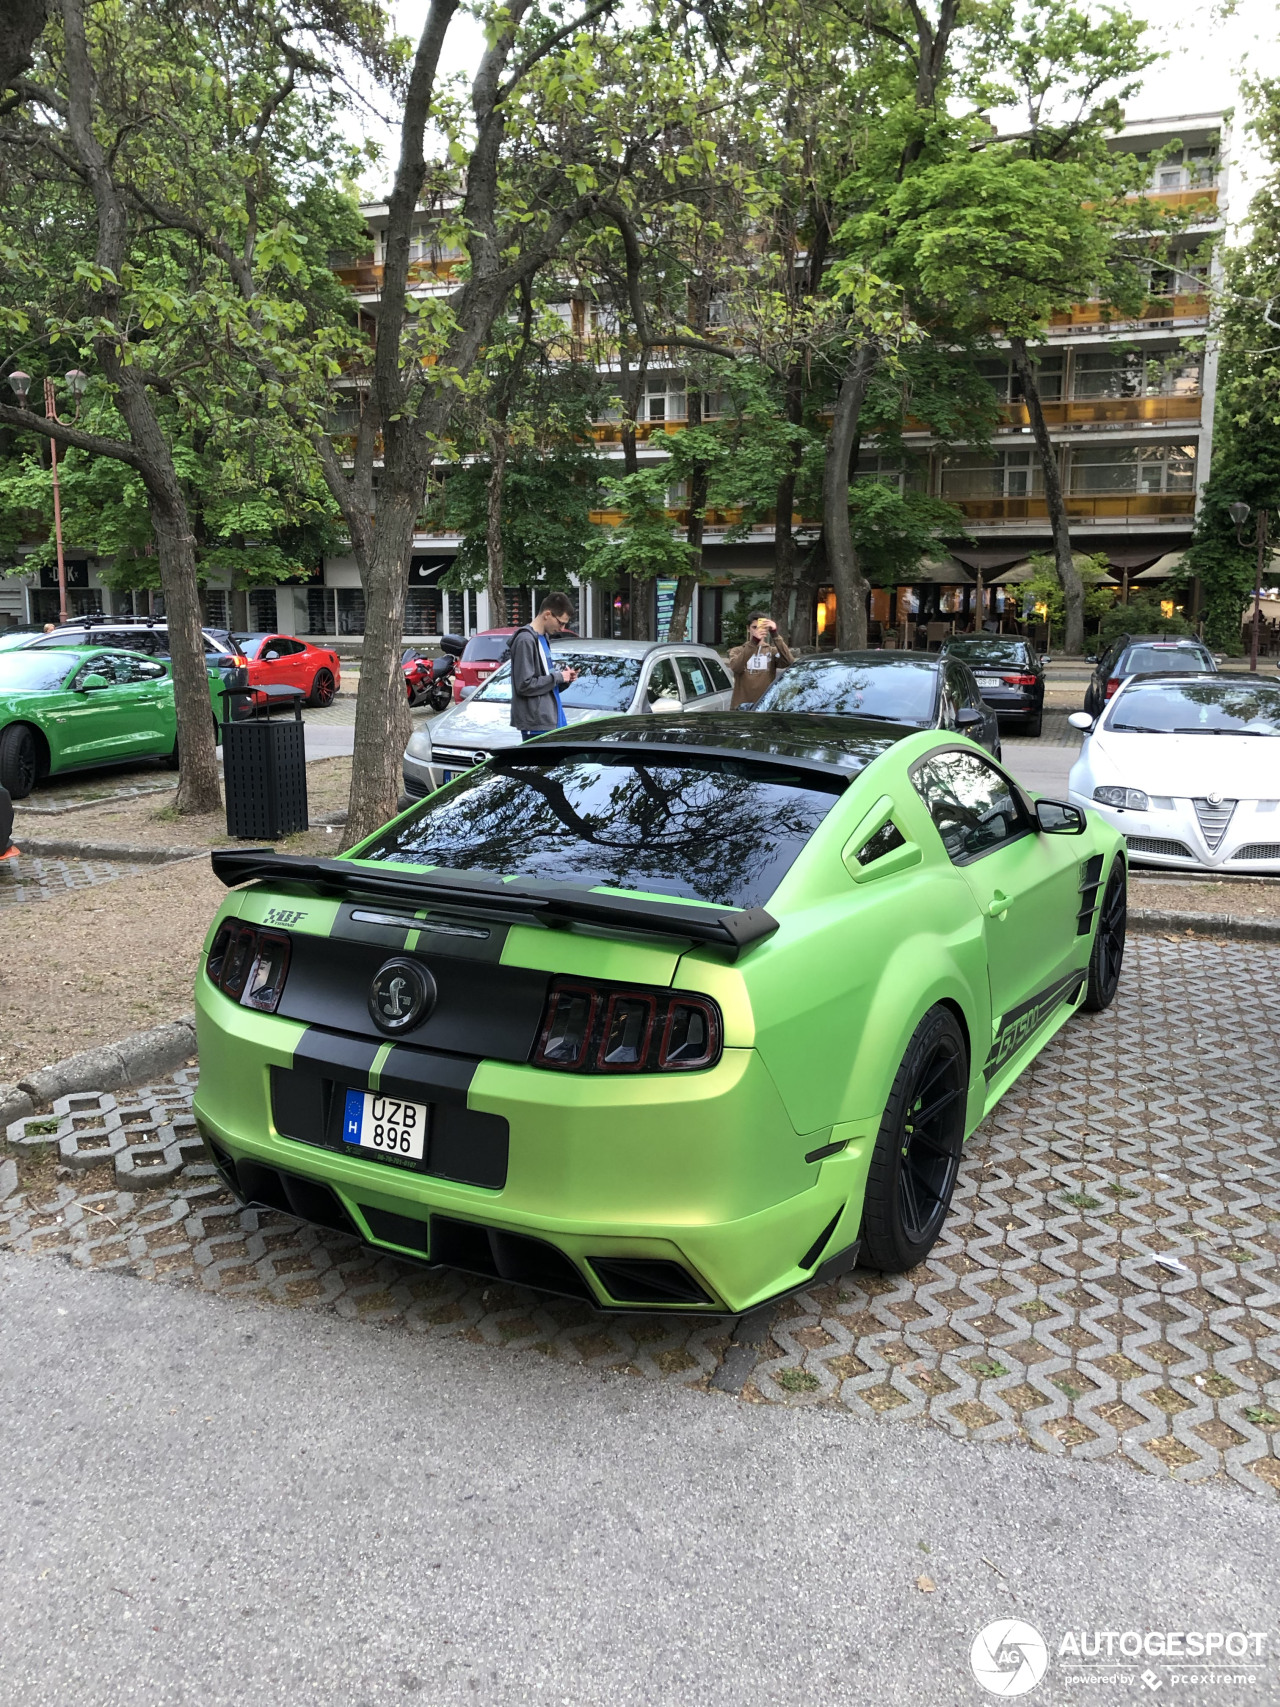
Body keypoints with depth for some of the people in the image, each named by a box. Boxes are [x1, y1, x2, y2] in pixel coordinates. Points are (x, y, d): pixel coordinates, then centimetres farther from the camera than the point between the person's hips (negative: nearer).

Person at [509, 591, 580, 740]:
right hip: (536, 724, -10)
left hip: (553, 721, 10)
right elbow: (524, 685, -19)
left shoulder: (544, 638, 17)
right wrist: (558, 677, -12)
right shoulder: (525, 640, -13)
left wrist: (565, 678, 4)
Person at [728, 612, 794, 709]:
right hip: (741, 707, 0)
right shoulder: (737, 651, 9)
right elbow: (735, 667, -15)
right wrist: (753, 642, -27)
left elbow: (789, 662, -13)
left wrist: (775, 635, -22)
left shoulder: (772, 651, 10)